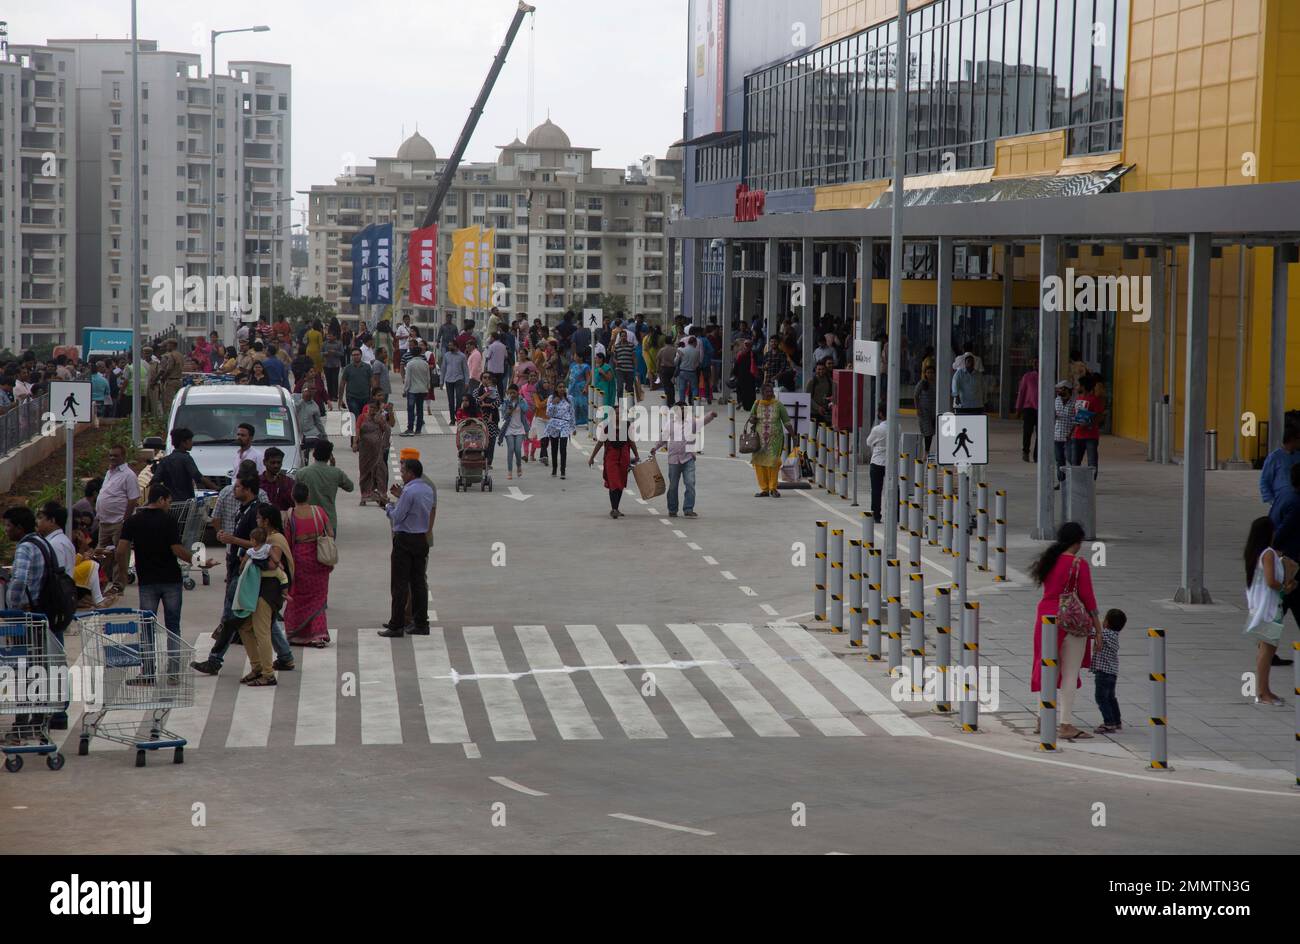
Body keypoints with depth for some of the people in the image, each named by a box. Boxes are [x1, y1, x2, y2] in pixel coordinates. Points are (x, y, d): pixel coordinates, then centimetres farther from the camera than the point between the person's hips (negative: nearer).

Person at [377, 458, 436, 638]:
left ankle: (396, 626, -3)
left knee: (400, 583, -4)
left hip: (405, 540, -8)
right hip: (422, 539, 8)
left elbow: (397, 516, -15)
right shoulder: (428, 490, 8)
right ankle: (421, 623, 13)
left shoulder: (409, 491, -18)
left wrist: (388, 505, 6)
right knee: (419, 581, 11)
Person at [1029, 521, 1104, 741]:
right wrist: (1098, 629, -4)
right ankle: (1066, 725, -5)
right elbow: (1088, 598, -11)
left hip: (1045, 616, 6)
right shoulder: (1079, 564, -12)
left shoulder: (1049, 560, 8)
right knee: (1070, 674, -2)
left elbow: (1049, 590, 10)